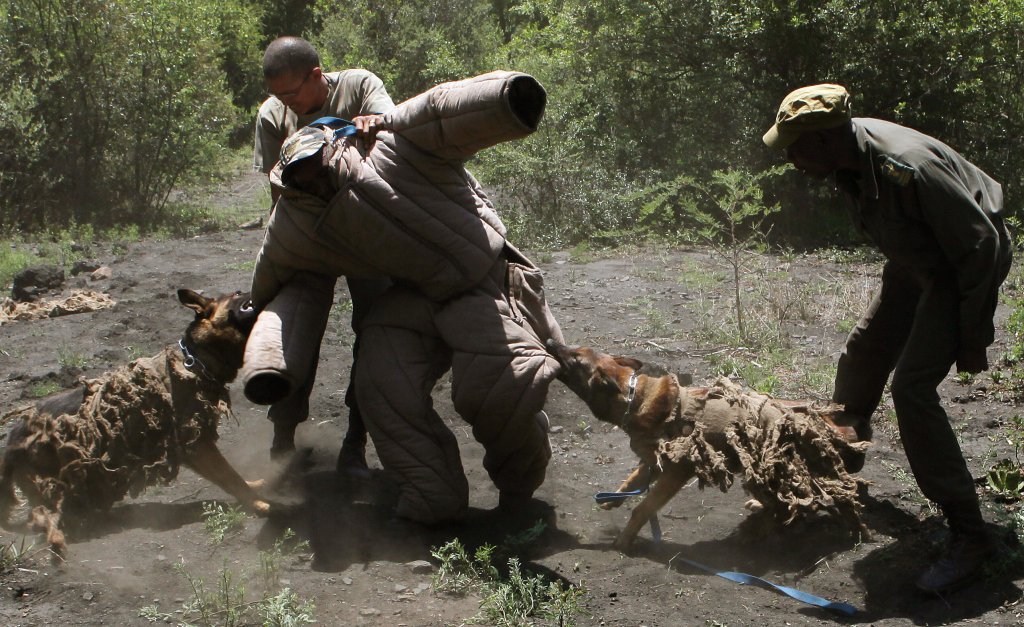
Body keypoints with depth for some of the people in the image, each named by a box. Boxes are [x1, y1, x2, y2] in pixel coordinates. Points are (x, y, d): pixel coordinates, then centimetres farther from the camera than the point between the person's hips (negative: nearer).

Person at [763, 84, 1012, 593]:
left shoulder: (907, 167, -36)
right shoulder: (850, 154, -9)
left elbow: (980, 244, -28)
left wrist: (974, 337, -21)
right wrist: (891, 295, 20)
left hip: (969, 263, -9)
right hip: (916, 260, 9)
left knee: (912, 387, -18)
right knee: (866, 349, 20)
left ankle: (968, 536, -13)